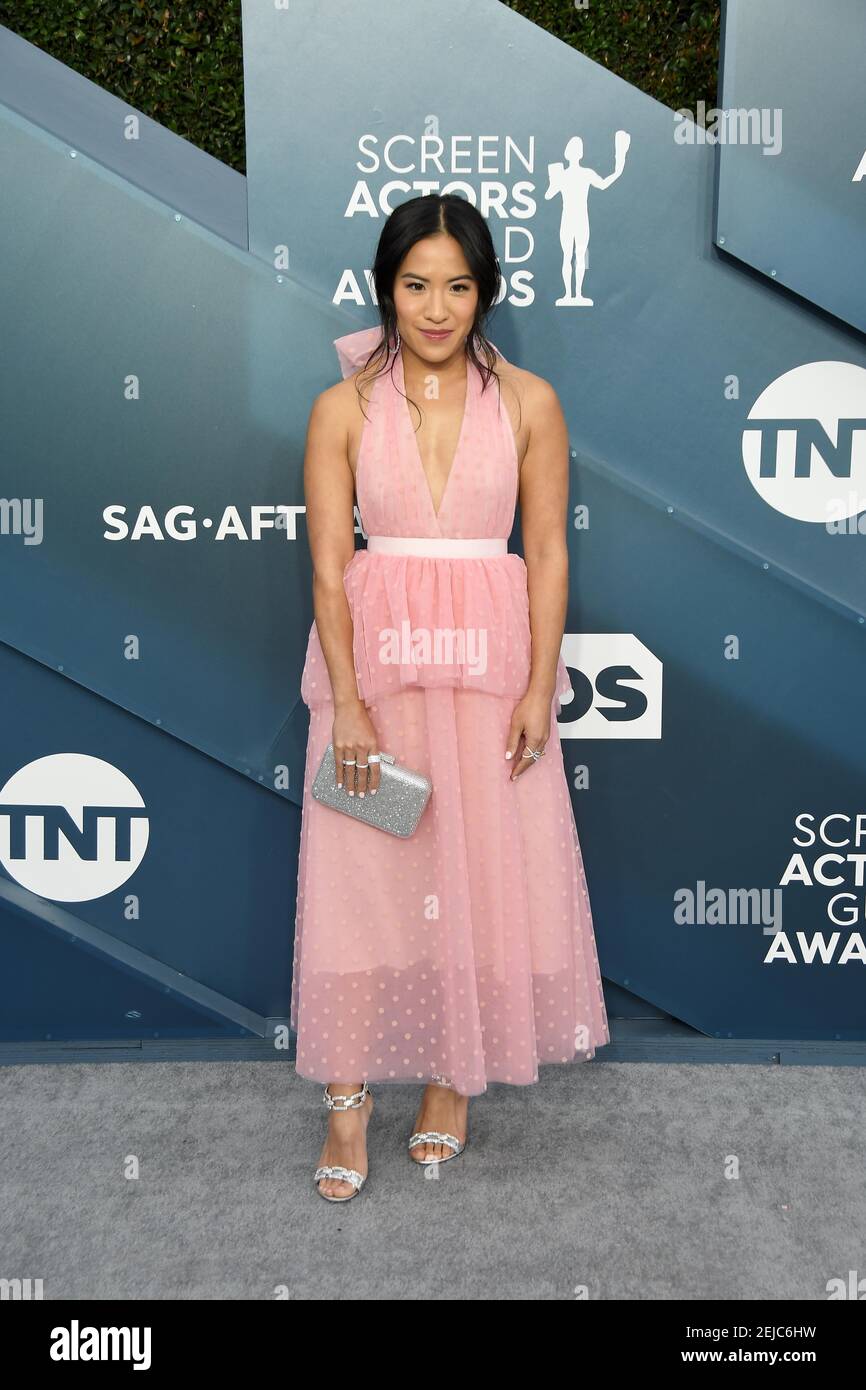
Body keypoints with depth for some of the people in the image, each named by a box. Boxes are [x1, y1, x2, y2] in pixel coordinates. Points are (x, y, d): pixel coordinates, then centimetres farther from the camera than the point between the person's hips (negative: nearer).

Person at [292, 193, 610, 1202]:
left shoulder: (528, 402, 3)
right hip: (374, 659, 0)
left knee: (482, 869, 7)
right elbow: (328, 566, -4)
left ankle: (452, 1079, 27)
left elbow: (547, 552, 1)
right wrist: (349, 702, -11)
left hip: (489, 663, 1)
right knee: (361, 872, 2)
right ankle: (348, 1101, 17)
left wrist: (539, 688, -6)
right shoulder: (342, 409, 1)